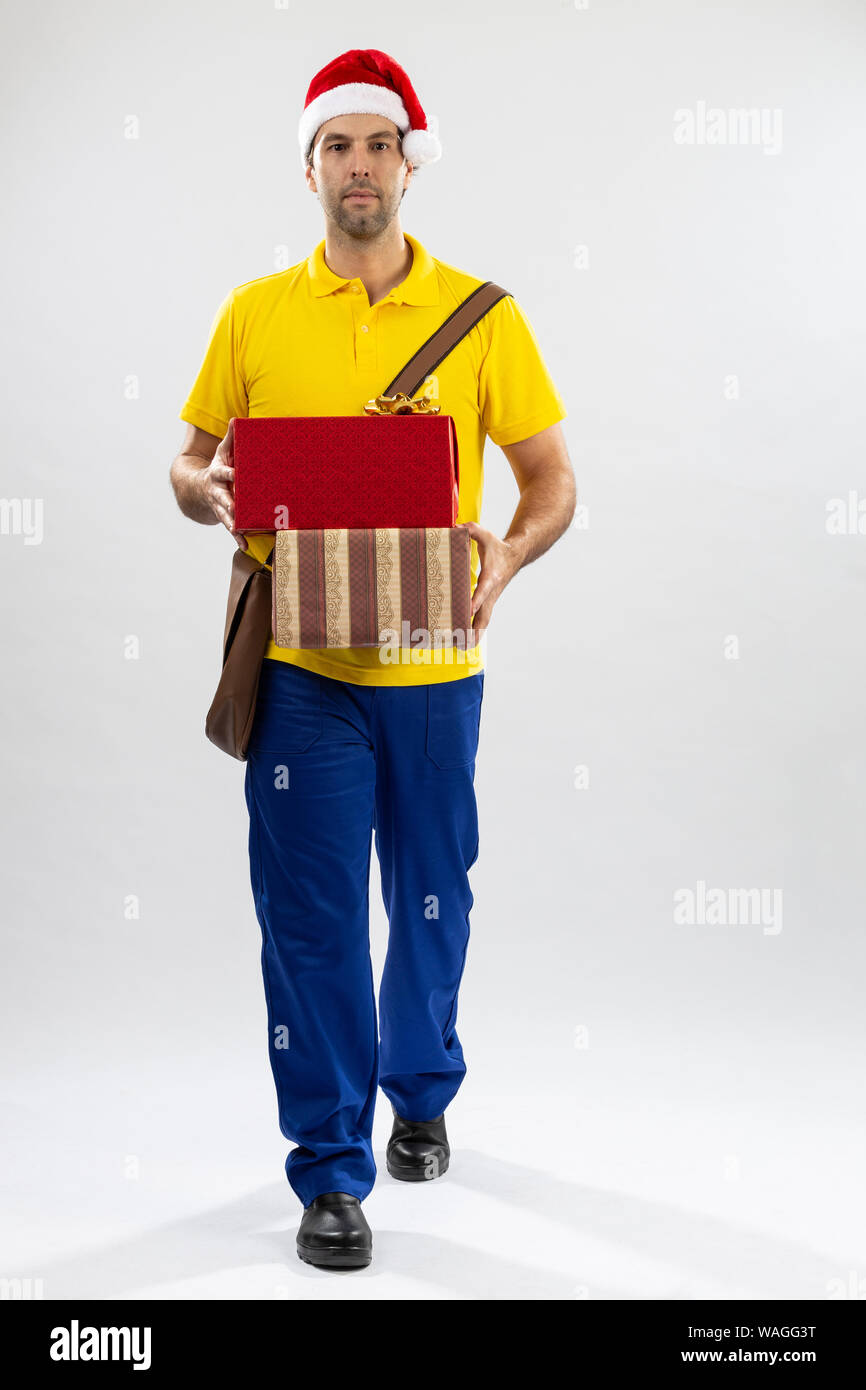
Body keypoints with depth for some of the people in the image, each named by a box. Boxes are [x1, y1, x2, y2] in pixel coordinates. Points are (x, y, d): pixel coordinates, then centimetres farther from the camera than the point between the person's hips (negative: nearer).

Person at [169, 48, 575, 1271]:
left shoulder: (481, 315, 2)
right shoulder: (255, 313, 5)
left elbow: (552, 478, 3)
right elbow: (192, 461, 10)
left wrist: (506, 558, -16)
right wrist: (208, 493, -14)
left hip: (435, 664, 1)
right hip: (301, 663, 0)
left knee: (432, 898, 14)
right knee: (310, 914, 0)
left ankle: (422, 1096, 40)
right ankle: (332, 1168, 13)